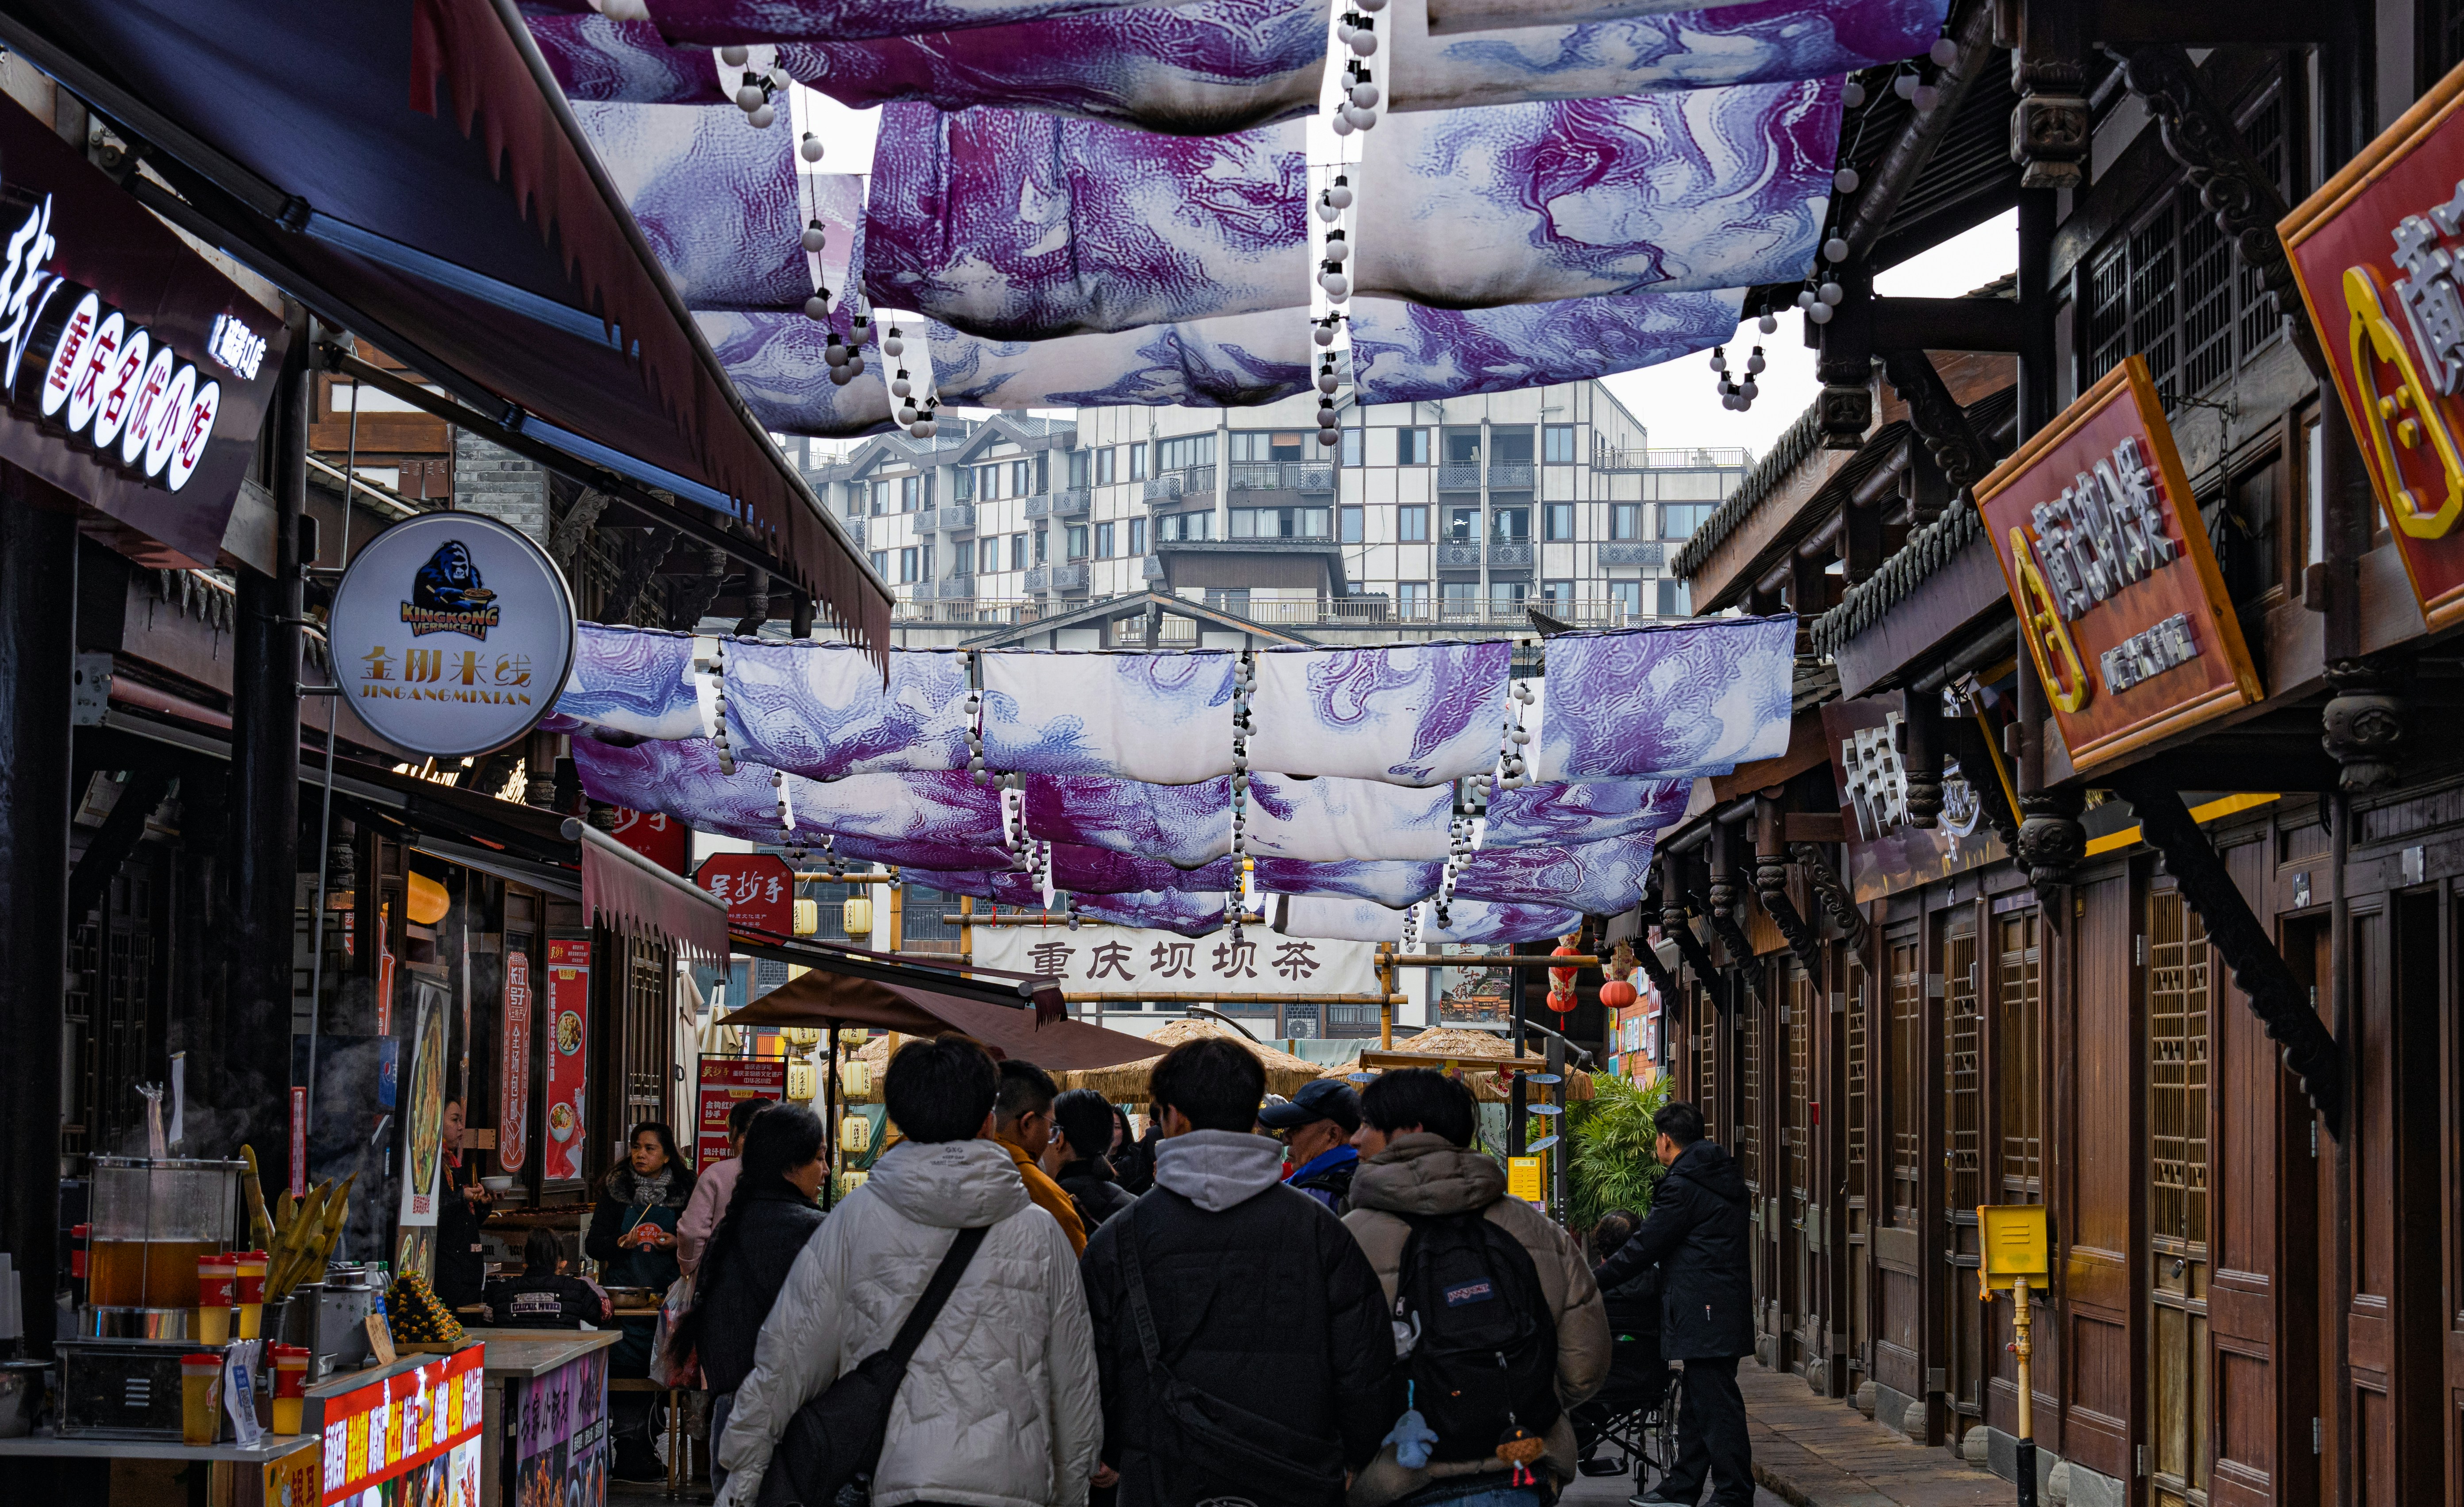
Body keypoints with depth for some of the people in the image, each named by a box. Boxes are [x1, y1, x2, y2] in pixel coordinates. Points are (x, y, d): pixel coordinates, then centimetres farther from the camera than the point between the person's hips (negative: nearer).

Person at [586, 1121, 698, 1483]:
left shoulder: (684, 1192, 7)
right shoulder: (616, 1190, 7)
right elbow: (593, 1243, 7)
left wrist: (677, 1243, -6)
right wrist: (618, 1244, -13)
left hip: (668, 1296, 1)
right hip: (624, 1291, -1)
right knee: (625, 1370, -7)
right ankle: (633, 1452, -3)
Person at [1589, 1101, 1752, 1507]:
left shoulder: (1684, 1186, -14)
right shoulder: (1725, 1178, 16)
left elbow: (1646, 1245, -11)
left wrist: (1596, 1280, -1)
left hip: (1704, 1312, -10)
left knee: (1715, 1404, -7)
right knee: (1697, 1403, 16)